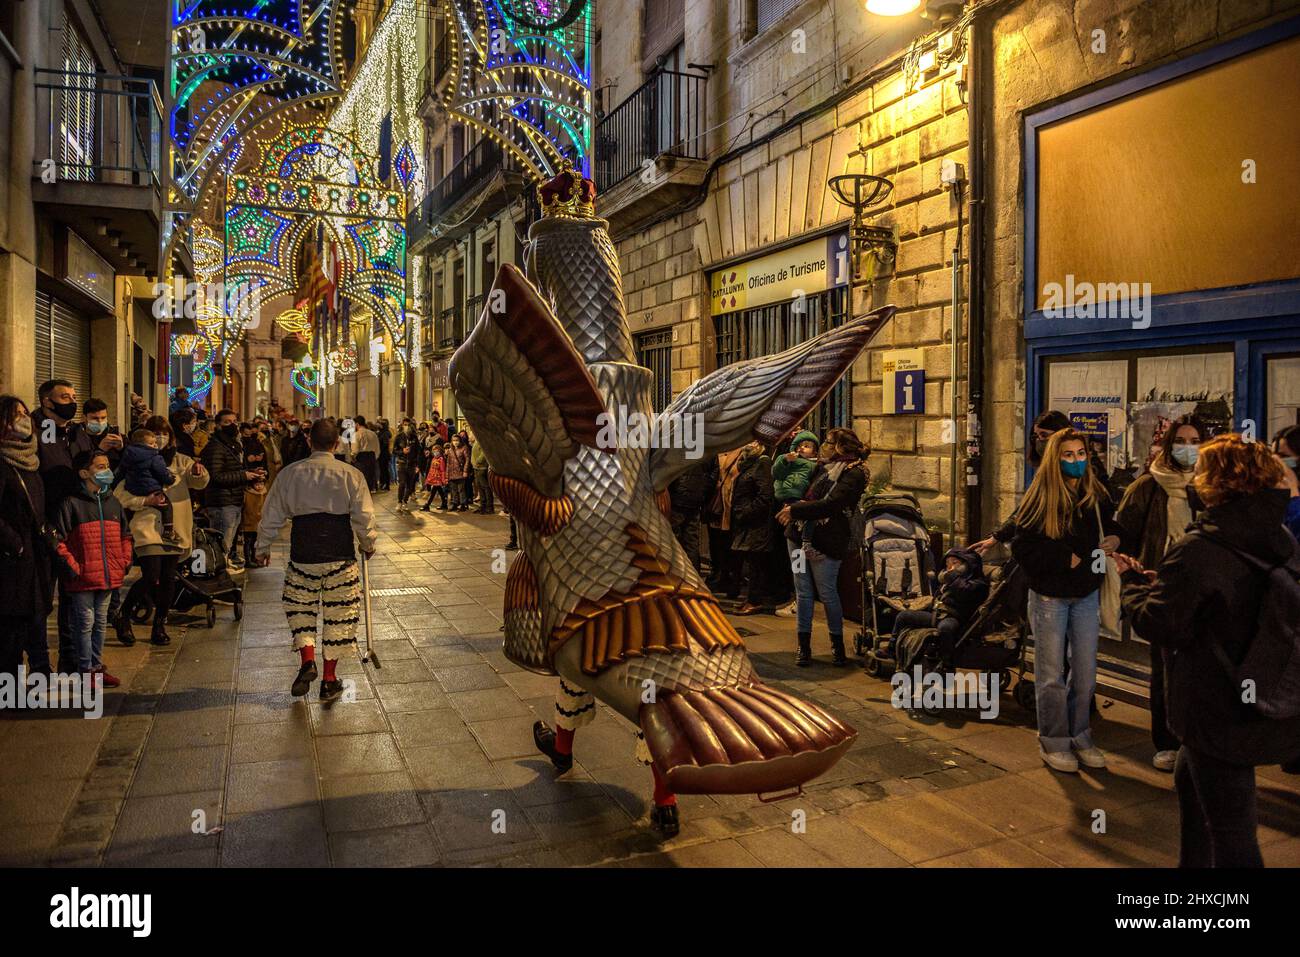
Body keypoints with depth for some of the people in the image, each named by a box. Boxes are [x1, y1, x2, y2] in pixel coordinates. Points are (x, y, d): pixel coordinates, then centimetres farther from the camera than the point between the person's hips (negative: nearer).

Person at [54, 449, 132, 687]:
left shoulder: (113, 503, 11)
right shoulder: (72, 503, -8)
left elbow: (125, 535, 19)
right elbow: (59, 539, -9)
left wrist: (125, 560, 8)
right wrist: (71, 566, -13)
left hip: (109, 576, 6)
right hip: (83, 577, -6)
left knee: (101, 622, 14)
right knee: (85, 623, 2)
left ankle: (97, 666, 25)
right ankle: (86, 670, 12)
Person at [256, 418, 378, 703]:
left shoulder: (290, 473, 2)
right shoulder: (351, 475, -4)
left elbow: (272, 515, 7)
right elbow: (364, 517, -4)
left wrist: (263, 547, 21)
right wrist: (368, 545, 13)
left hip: (302, 554, 1)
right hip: (340, 555, -1)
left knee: (300, 606, 21)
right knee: (339, 614, 9)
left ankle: (307, 660, 2)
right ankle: (329, 679, 14)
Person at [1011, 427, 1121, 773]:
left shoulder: (1096, 495, 3)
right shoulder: (1041, 498, -11)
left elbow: (1112, 526, 19)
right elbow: (1022, 547, -13)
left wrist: (1115, 540, -3)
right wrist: (1065, 557, -19)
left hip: (1086, 595, 5)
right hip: (1050, 595, -4)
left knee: (1086, 672, 11)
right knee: (1052, 674, 4)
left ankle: (1080, 737, 27)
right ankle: (1054, 743, 16)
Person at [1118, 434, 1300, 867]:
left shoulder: (1196, 550, -23)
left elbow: (1158, 624, -18)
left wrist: (1134, 583, -1)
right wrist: (1161, 582, 10)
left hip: (1220, 714, -9)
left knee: (1231, 831, 3)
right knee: (1189, 777, 29)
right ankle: (1192, 863, 45)